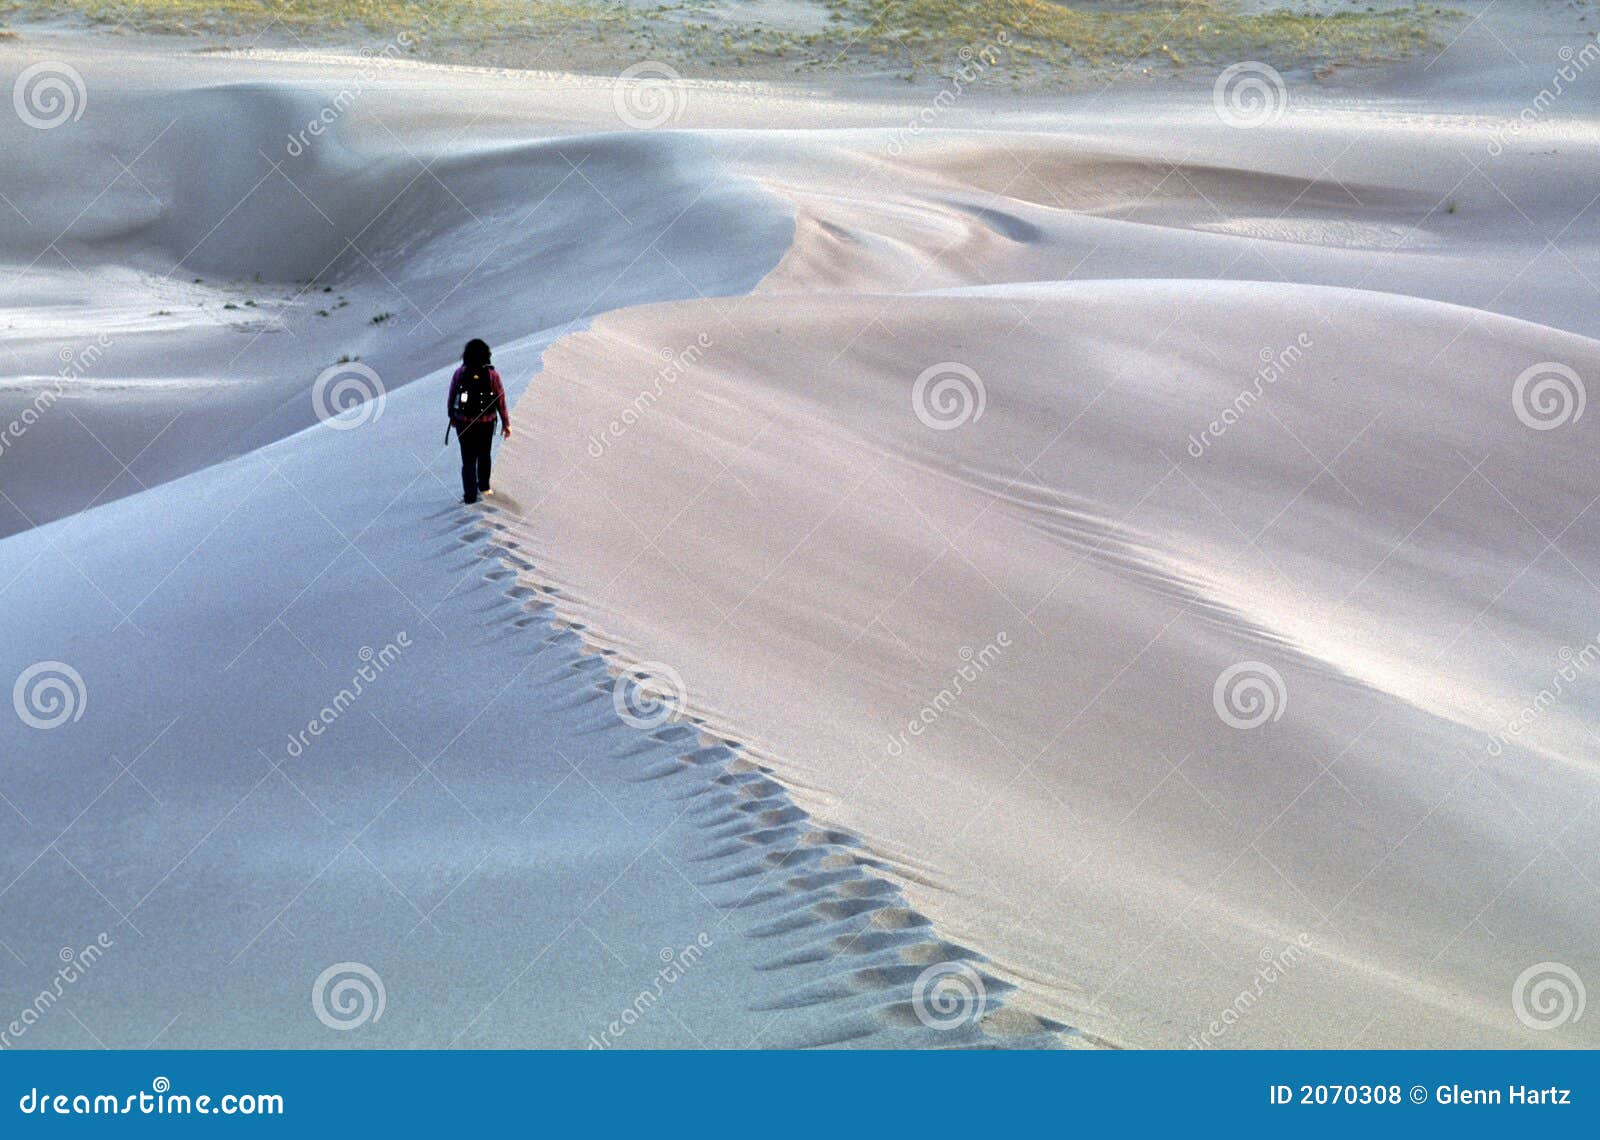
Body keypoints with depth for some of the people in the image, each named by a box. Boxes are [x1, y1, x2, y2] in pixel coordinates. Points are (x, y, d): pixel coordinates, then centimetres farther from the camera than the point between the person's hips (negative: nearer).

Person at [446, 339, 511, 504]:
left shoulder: (459, 373, -9)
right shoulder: (492, 375, -12)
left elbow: (451, 397, -1)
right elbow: (500, 401, -7)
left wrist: (452, 417, 15)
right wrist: (506, 423, 2)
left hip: (463, 422, 0)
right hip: (486, 422, 0)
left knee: (468, 459, 7)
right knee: (484, 455, 22)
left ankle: (470, 494, 2)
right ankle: (484, 487, 36)